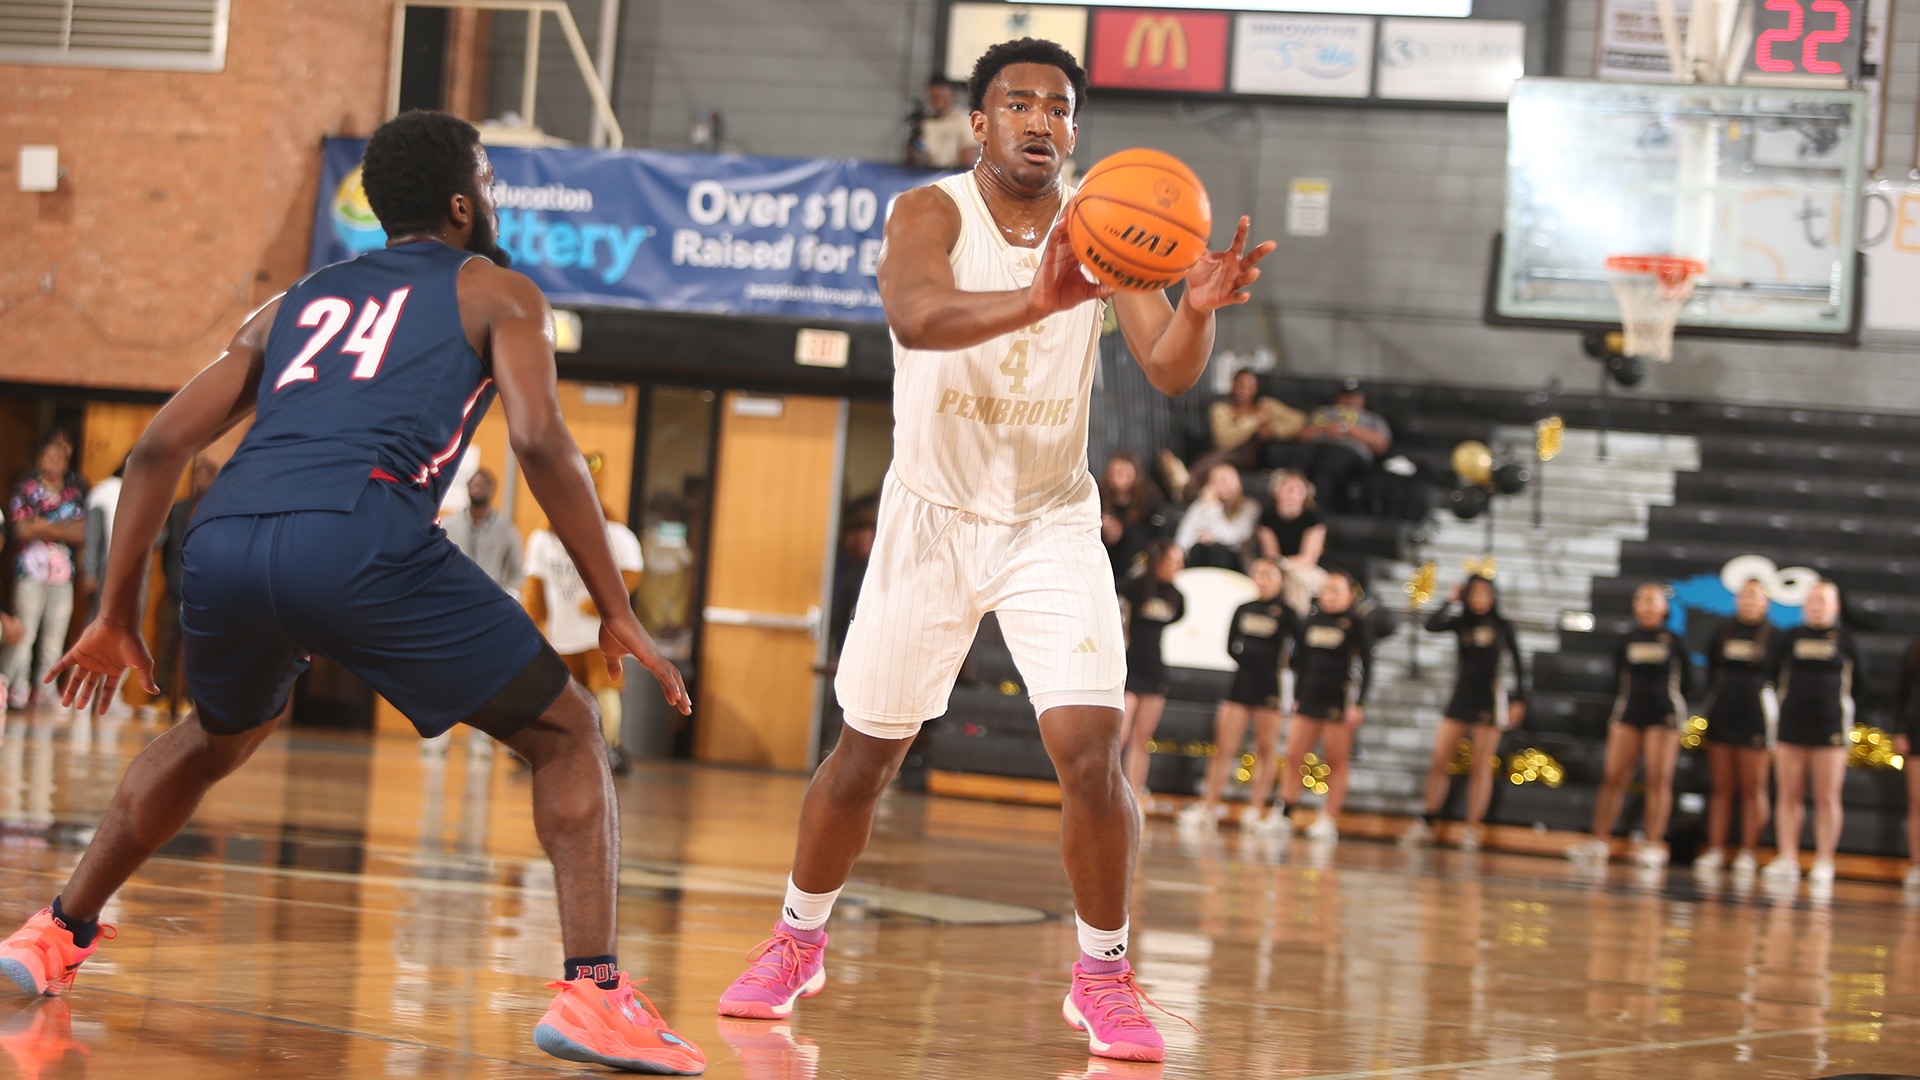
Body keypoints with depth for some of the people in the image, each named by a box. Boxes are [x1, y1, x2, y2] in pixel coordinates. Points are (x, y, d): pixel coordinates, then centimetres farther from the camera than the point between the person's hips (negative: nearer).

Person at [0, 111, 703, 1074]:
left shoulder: (295, 301, 33)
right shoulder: (495, 292, 20)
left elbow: (161, 446, 27)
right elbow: (541, 442, 3)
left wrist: (115, 617, 32)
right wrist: (616, 613, 7)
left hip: (225, 543, 5)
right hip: (362, 540, -5)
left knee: (219, 737, 36)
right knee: (564, 734, 10)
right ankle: (592, 993, -6)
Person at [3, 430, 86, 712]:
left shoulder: (74, 494, 13)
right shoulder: (26, 490, 1)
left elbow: (81, 534, 3)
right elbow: (22, 530, -10)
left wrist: (44, 527, -8)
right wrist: (62, 529, -5)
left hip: (63, 571, 4)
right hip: (32, 569, -4)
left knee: (55, 636, 4)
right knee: (25, 632, -7)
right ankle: (16, 692, -5)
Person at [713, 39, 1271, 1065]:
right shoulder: (930, 213, -15)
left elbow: (1168, 372, -18)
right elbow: (915, 317, -37)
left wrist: (1198, 309, -41)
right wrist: (1037, 300, -56)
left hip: (1051, 526, 1)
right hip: (931, 516, -1)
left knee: (1090, 748, -15)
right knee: (864, 754, 10)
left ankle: (1103, 978, 2)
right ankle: (798, 942, 33)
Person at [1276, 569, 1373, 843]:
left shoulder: (1358, 625, -4)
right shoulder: (1310, 621, 9)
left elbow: (1366, 666, -6)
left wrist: (1357, 704, -12)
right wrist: (1297, 697, 12)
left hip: (1339, 702, -5)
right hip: (1309, 698, 5)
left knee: (1336, 763, 0)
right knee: (1293, 757, 0)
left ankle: (1329, 822, 2)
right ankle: (1283, 814, 2)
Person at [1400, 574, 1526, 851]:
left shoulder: (1503, 627, 1)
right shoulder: (1461, 622, 5)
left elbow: (1518, 665, 3)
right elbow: (1432, 626, -13)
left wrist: (1519, 700, -3)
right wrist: (1452, 600, -8)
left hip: (1489, 702, -3)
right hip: (1460, 700, 3)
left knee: (1480, 767, 0)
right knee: (1439, 762, -2)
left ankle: (1472, 830, 2)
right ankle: (1426, 824, 4)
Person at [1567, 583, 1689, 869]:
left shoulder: (1674, 642, 1)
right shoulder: (1626, 642, 7)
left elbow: (1687, 682, 5)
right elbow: (1618, 682, 11)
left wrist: (1663, 691, 0)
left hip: (1663, 715, -2)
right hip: (1628, 712, 2)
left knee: (1659, 779, -2)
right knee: (1613, 777, -1)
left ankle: (1654, 844, 1)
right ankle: (1599, 840, 1)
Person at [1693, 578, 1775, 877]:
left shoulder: (1773, 637, -2)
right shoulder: (1723, 633, 9)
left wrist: (1775, 724, -7)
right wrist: (1708, 712, 9)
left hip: (1756, 718, -4)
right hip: (1722, 716, 4)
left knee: (1753, 789, 0)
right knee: (1721, 787, 6)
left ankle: (1748, 853, 3)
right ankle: (1715, 850, 8)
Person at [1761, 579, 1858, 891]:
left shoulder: (1844, 640, 1)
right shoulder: (1790, 638, 4)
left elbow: (1856, 681, 10)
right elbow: (1770, 673, 12)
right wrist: (1786, 697, 9)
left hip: (1829, 727, -2)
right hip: (1791, 725, 2)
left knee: (1827, 798, 0)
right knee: (1788, 796, 1)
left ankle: (1823, 864, 3)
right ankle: (1787, 860, 3)